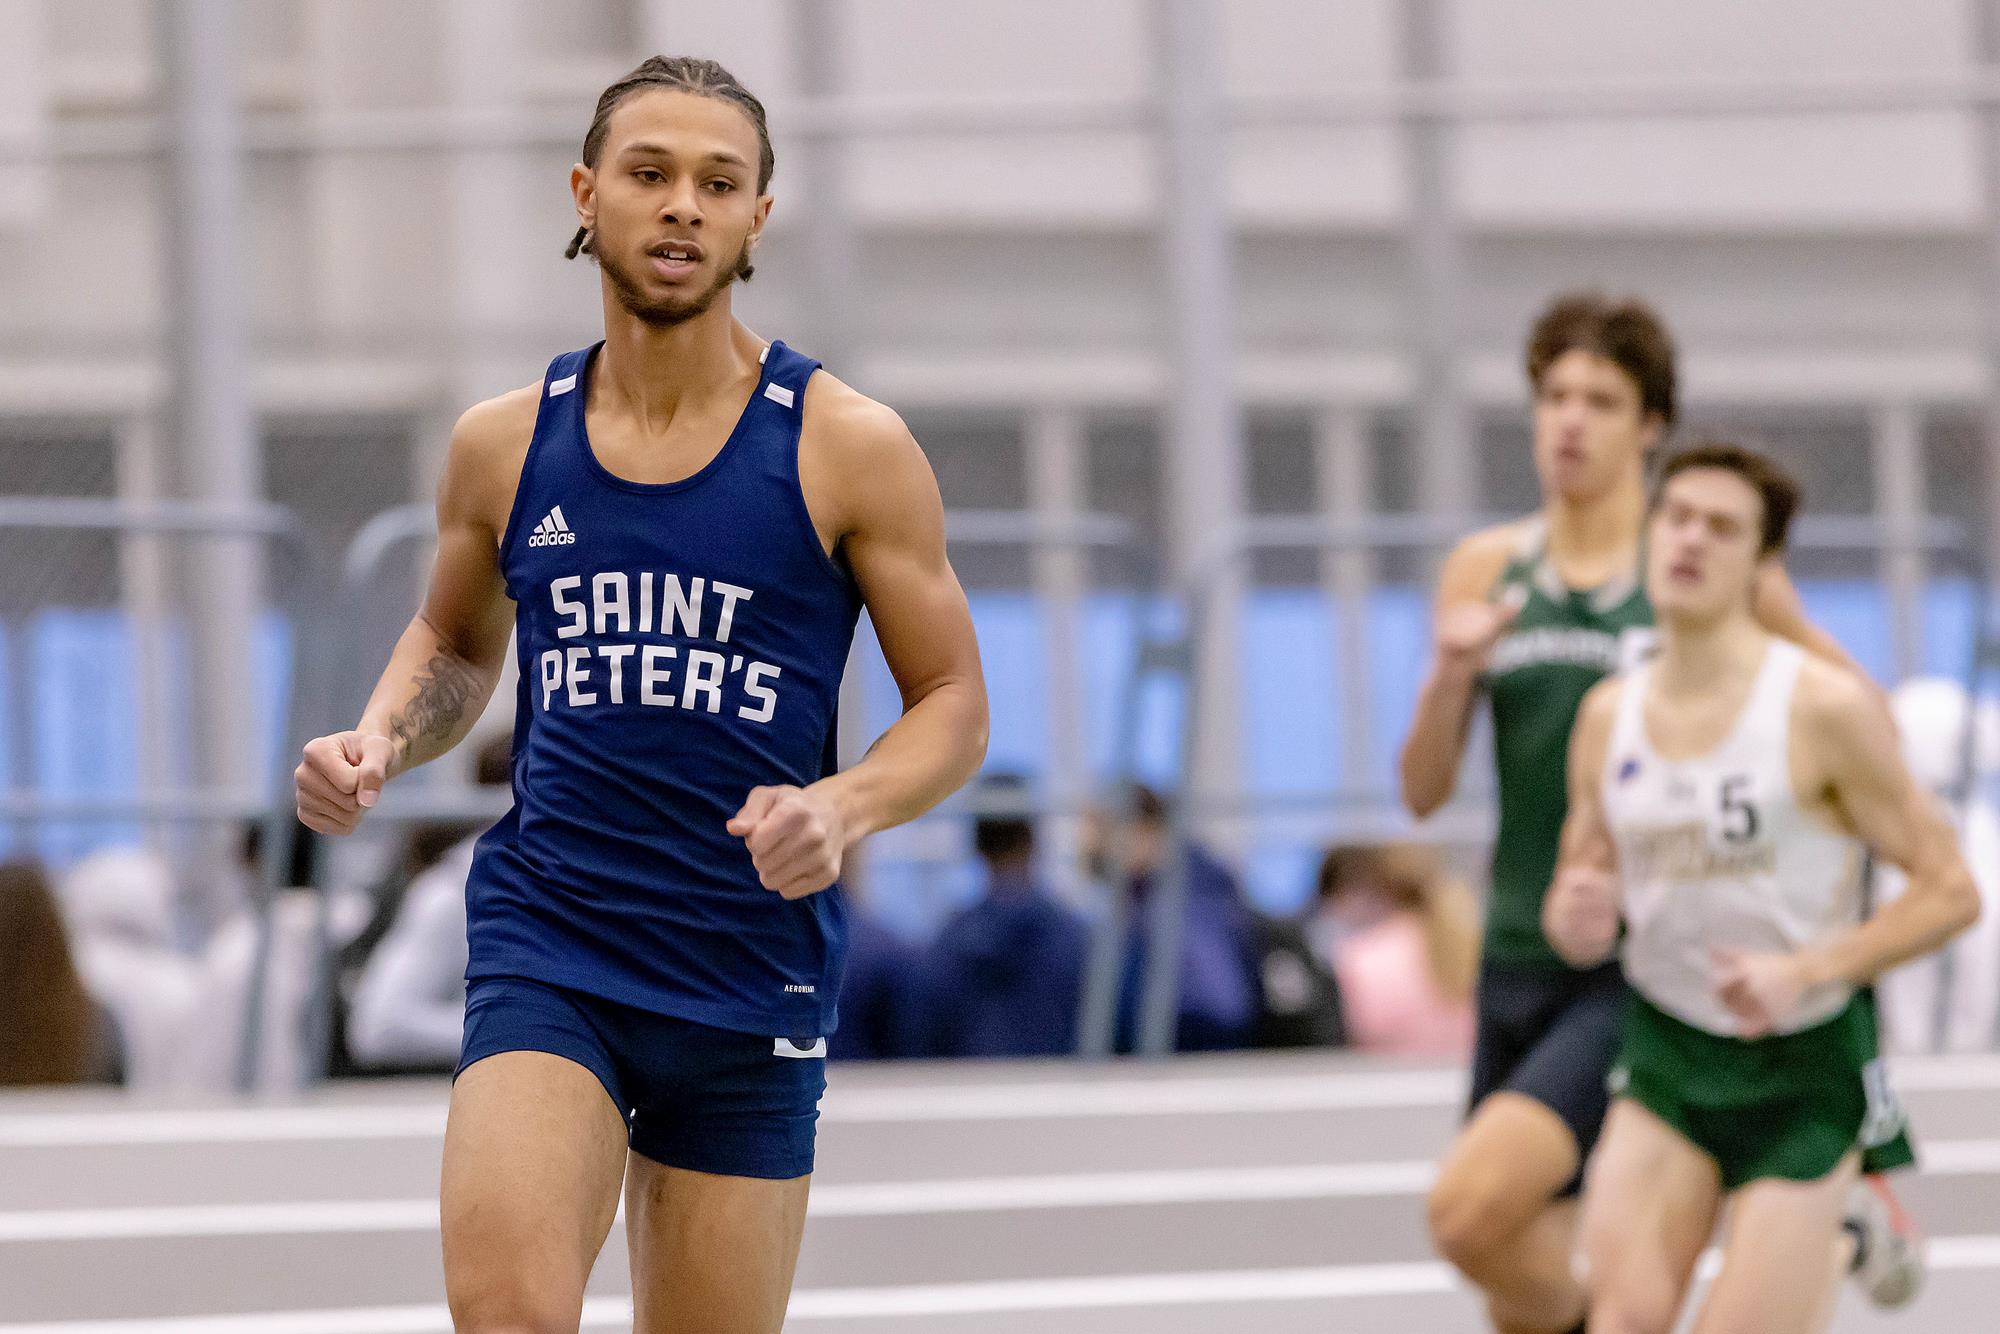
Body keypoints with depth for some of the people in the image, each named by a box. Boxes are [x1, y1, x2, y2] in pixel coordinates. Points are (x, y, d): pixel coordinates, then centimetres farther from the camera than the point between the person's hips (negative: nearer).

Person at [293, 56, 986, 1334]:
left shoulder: (847, 449, -3)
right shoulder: (503, 446, 5)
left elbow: (955, 703, 2)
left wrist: (842, 806, -18)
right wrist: (381, 740, 1)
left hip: (753, 975, 0)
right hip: (545, 948, 1)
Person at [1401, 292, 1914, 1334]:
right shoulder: (1485, 571, 8)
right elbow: (1425, 793, 8)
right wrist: (1449, 674, -9)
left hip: (1647, 972, -5)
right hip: (1518, 963, 5)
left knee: (1470, 1206, -25)